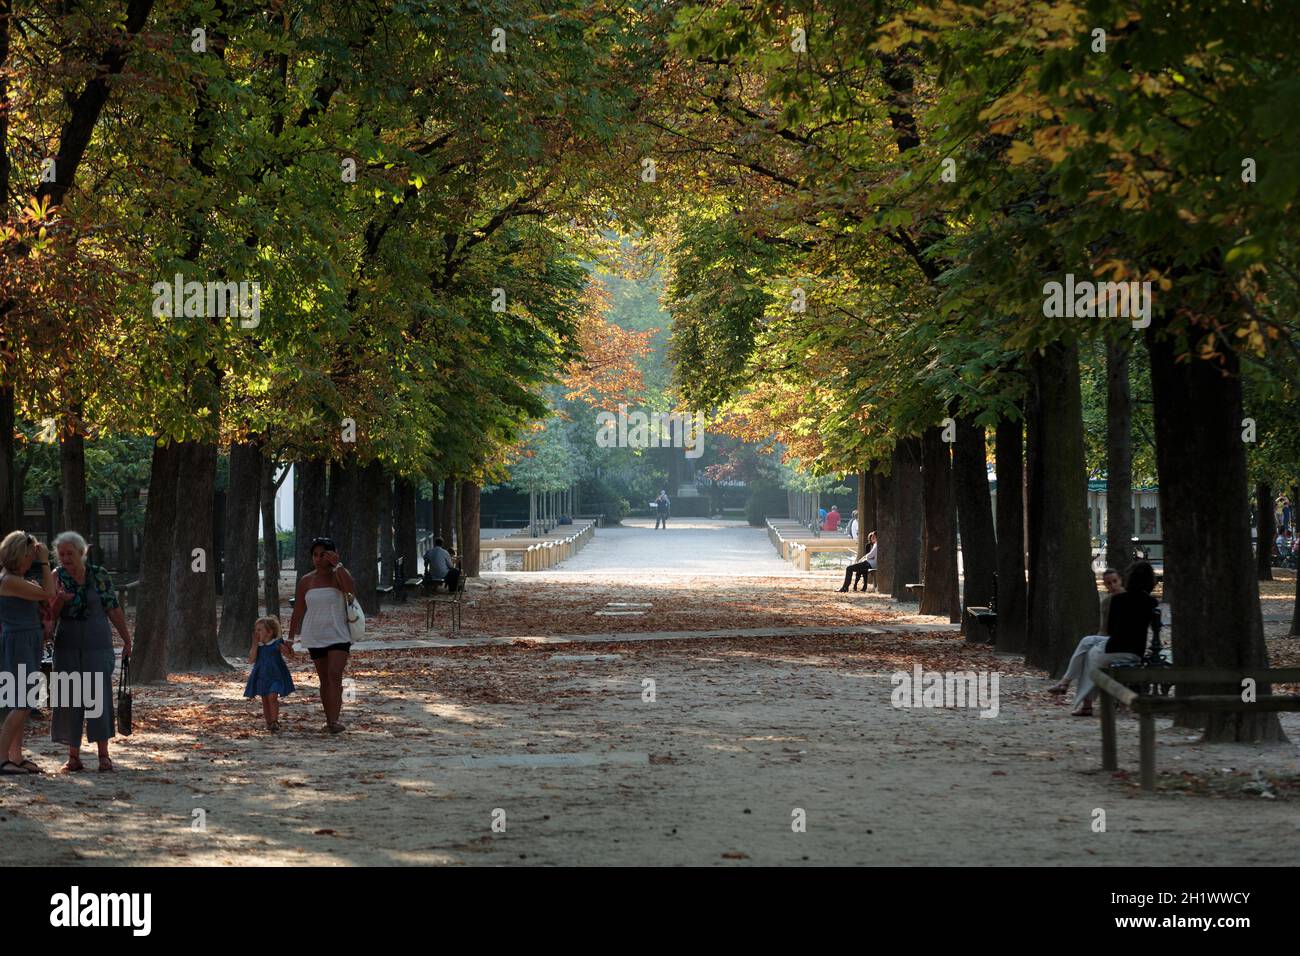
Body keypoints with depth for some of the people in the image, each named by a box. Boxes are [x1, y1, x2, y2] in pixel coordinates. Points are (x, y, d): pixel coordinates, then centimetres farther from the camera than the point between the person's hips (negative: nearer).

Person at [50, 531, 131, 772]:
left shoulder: (99, 574, -4)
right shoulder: (57, 577, -1)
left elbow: (114, 609, 2)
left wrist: (127, 641, 5)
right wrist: (59, 600, -26)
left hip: (97, 644, -2)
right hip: (67, 644, 2)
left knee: (99, 696, -4)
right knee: (69, 698, 1)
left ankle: (104, 755, 2)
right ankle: (74, 757, 7)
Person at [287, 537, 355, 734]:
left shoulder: (338, 575, -3)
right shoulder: (306, 581, 6)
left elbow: (351, 590, -25)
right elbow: (298, 610, 11)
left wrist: (338, 564, -24)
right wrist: (291, 637, 10)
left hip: (338, 634, -4)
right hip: (315, 637, 4)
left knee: (335, 674, -18)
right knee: (324, 679, 9)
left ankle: (334, 720, -24)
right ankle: (329, 719, 17)